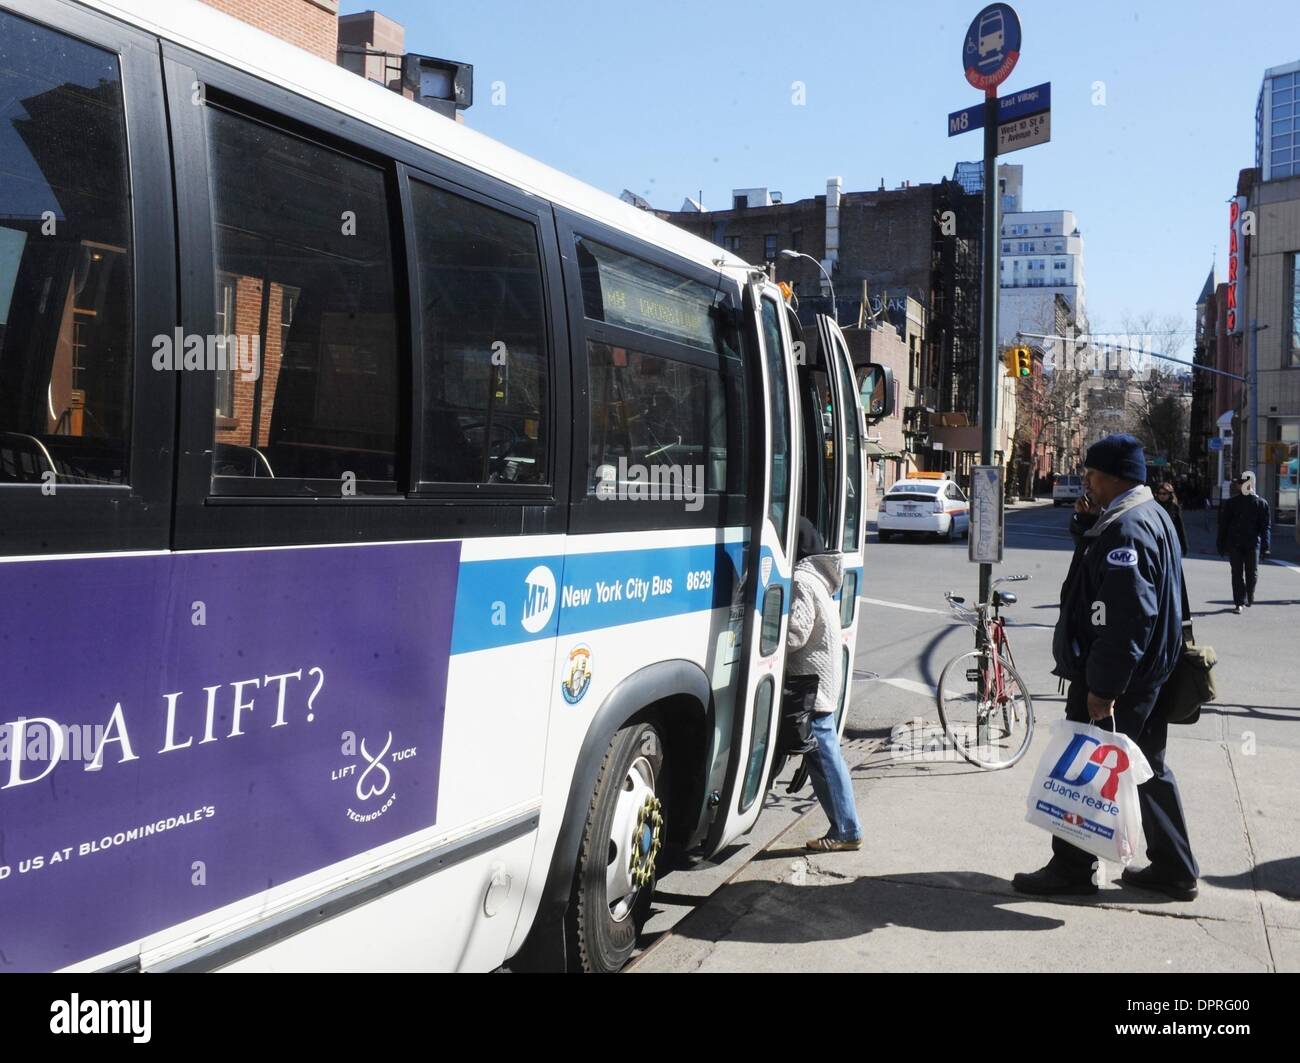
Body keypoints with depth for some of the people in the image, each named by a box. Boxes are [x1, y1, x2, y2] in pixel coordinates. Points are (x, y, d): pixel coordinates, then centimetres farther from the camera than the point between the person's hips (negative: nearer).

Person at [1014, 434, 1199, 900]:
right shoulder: (1151, 516, 13)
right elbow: (1097, 560, 25)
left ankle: (1072, 869, 12)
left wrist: (1102, 687, -25)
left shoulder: (1125, 529, -22)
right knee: (1148, 770, 18)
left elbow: (1126, 618, -27)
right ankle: (1175, 870, 26)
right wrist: (1087, 521, 6)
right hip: (1147, 676, 10)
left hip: (1115, 683, -10)